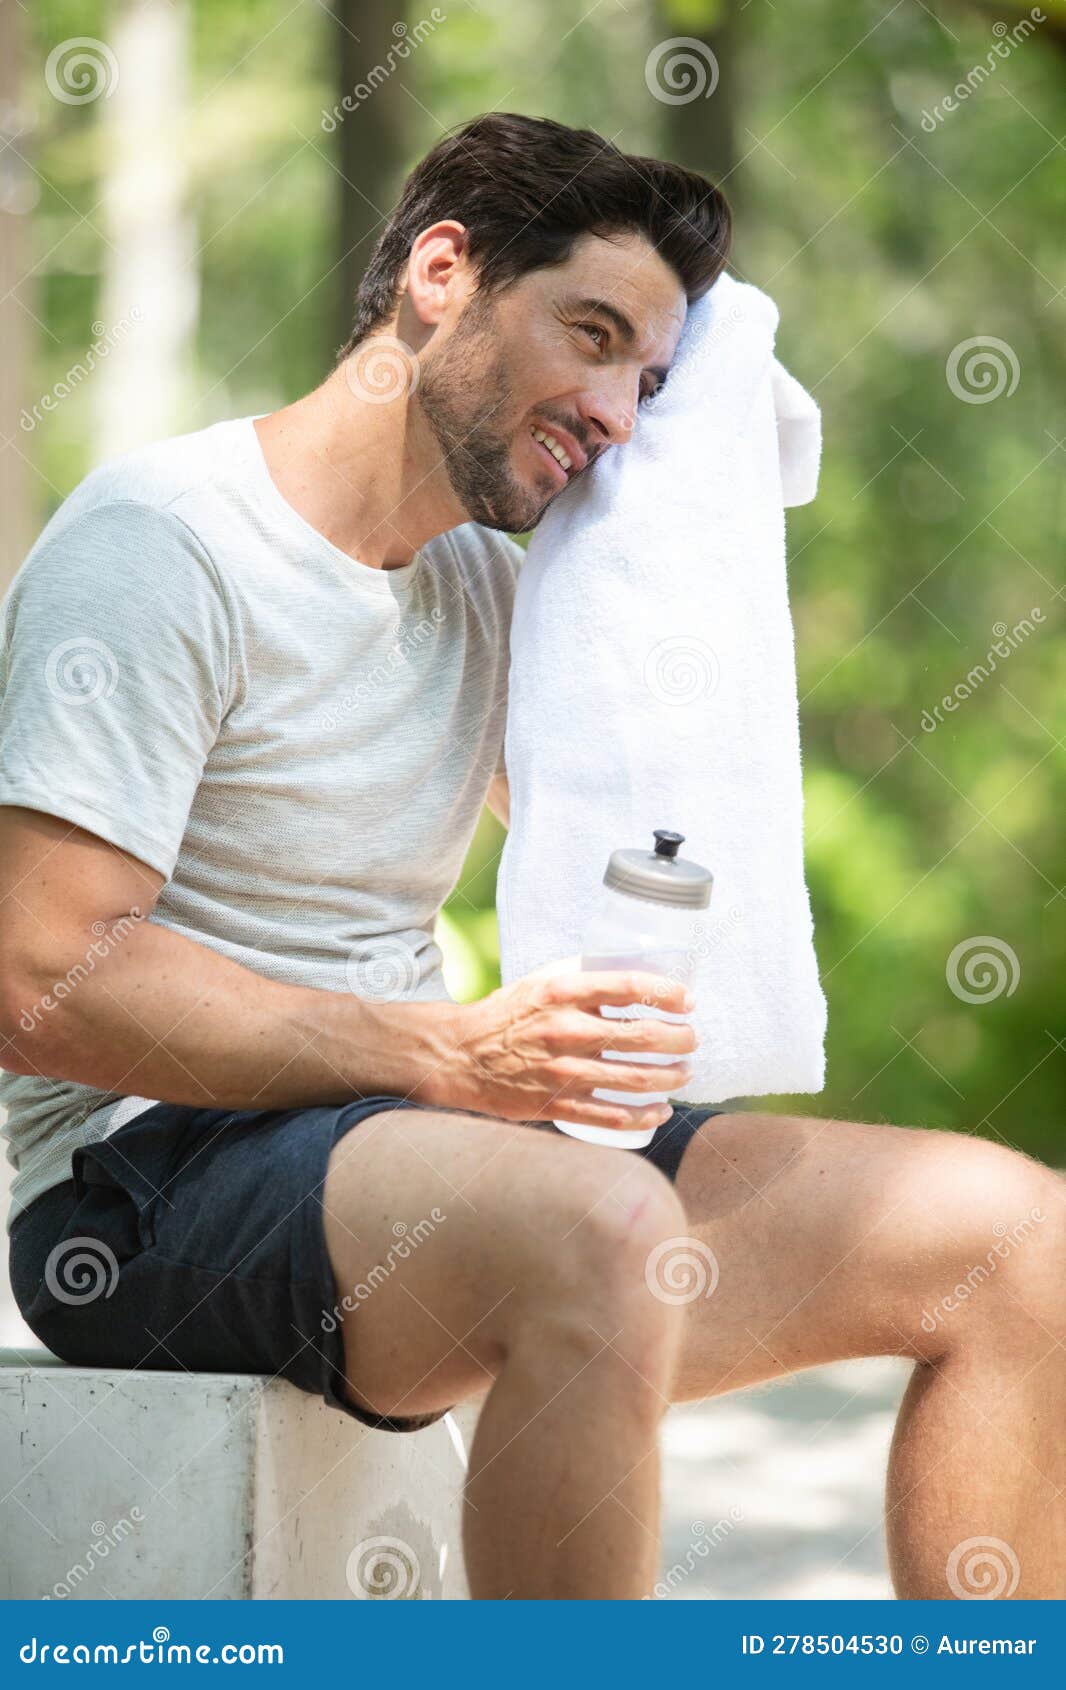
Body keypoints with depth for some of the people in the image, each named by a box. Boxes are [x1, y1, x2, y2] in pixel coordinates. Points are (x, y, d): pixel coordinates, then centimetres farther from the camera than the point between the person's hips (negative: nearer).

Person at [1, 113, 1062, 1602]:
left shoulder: (484, 584, 16)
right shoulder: (163, 543, -9)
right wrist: (455, 1058, -23)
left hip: (415, 1148, 8)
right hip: (159, 1177, -8)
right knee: (608, 1231, -38)